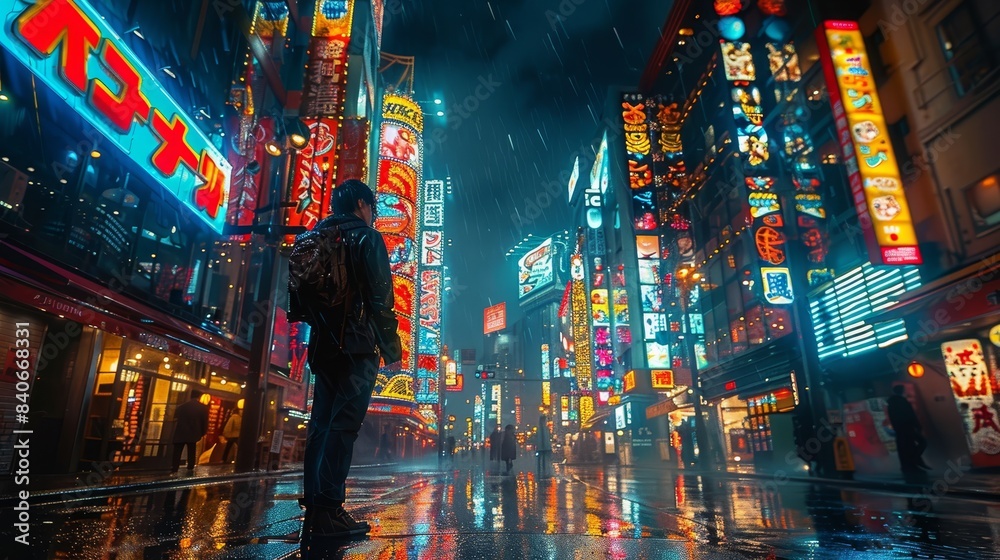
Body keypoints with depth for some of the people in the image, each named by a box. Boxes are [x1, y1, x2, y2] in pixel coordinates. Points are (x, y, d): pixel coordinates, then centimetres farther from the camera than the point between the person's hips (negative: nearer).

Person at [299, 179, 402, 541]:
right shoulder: (366, 238, -1)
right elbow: (380, 298, -11)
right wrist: (391, 349, -6)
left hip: (322, 346, 8)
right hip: (356, 347, -7)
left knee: (322, 425, 9)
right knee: (343, 425, -9)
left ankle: (314, 511, 12)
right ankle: (328, 512, -10)